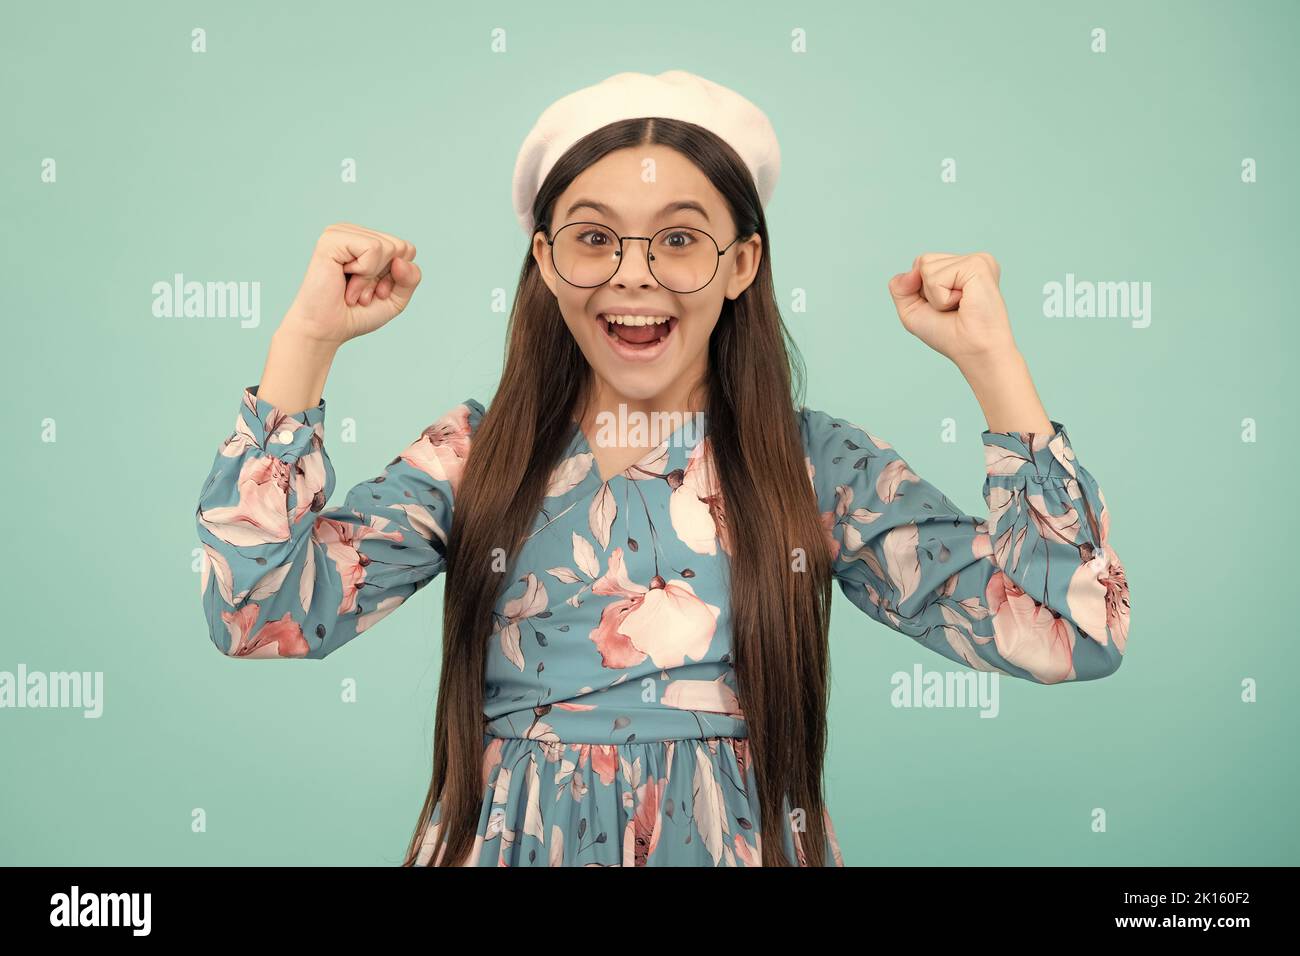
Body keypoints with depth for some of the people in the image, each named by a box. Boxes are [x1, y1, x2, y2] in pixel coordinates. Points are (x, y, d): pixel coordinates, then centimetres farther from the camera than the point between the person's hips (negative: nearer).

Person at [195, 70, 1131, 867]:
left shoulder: (823, 467, -1)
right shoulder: (471, 458, 1)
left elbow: (1069, 632, -11)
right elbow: (260, 612, -12)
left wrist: (990, 358, -11)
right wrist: (308, 338, -10)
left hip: (741, 842, 0)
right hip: (511, 841, 1)